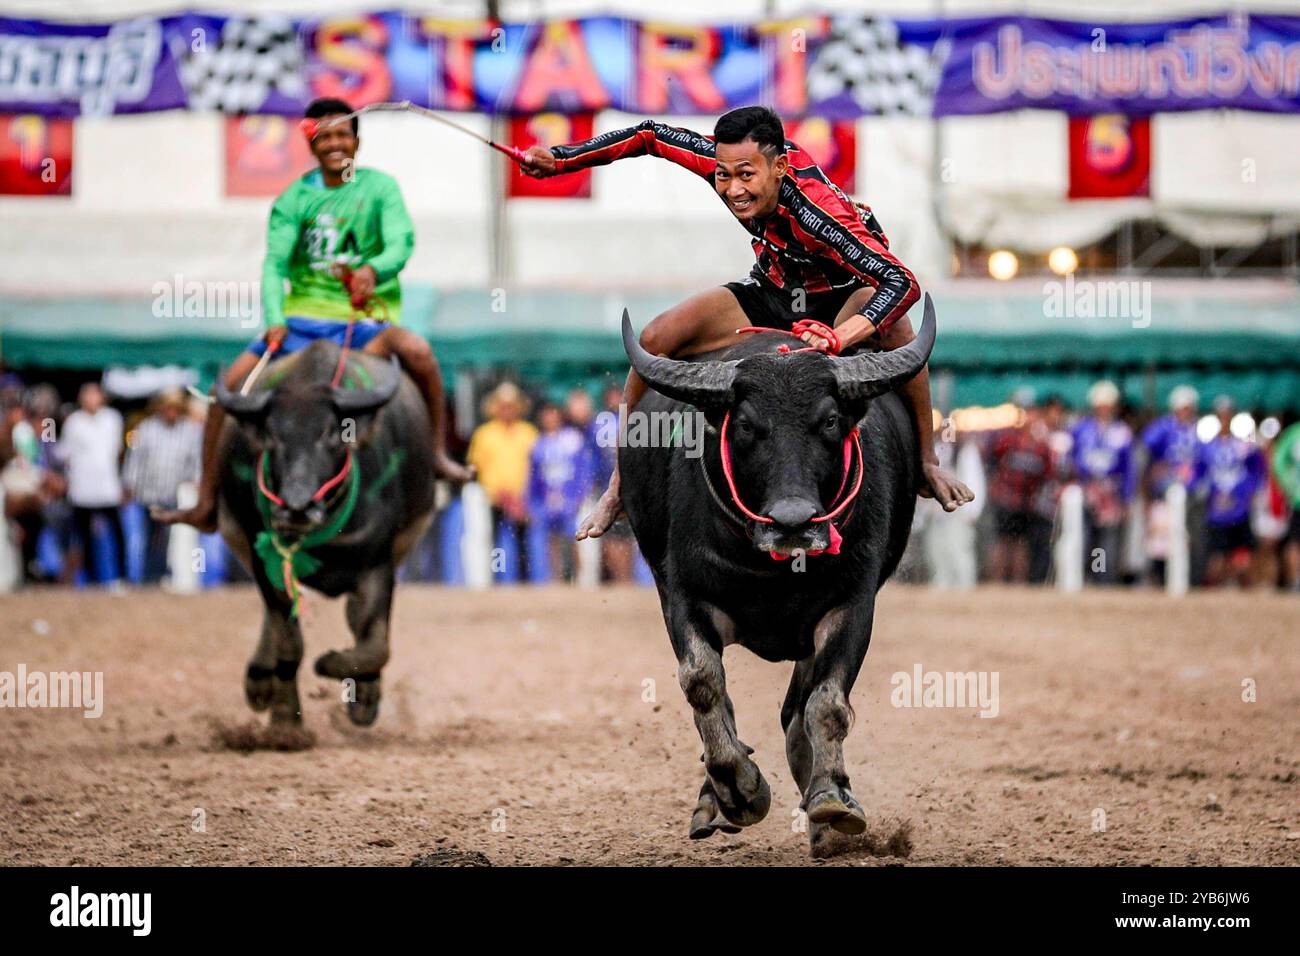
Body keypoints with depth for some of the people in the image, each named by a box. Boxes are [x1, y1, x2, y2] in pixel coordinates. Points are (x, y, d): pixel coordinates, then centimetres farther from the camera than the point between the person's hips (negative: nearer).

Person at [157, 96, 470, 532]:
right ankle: (207, 504, -6)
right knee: (230, 384, -13)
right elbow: (275, 264, -5)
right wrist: (274, 320, -22)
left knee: (416, 349, -35)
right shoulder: (294, 199, 6)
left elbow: (401, 243, -12)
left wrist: (373, 270, -35)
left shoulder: (380, 187, 2)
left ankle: (438, 452, -18)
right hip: (304, 318, 2)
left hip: (364, 319, -2)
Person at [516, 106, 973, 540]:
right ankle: (621, 484, -1)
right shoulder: (729, 164, -25)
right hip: (774, 295, 5)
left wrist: (840, 338, -64)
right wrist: (559, 159, -8)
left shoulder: (817, 211, -40)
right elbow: (651, 136, -8)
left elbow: (902, 283, -49)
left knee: (892, 324, -40)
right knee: (656, 339, -15)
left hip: (844, 297, -5)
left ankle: (927, 463, -21)